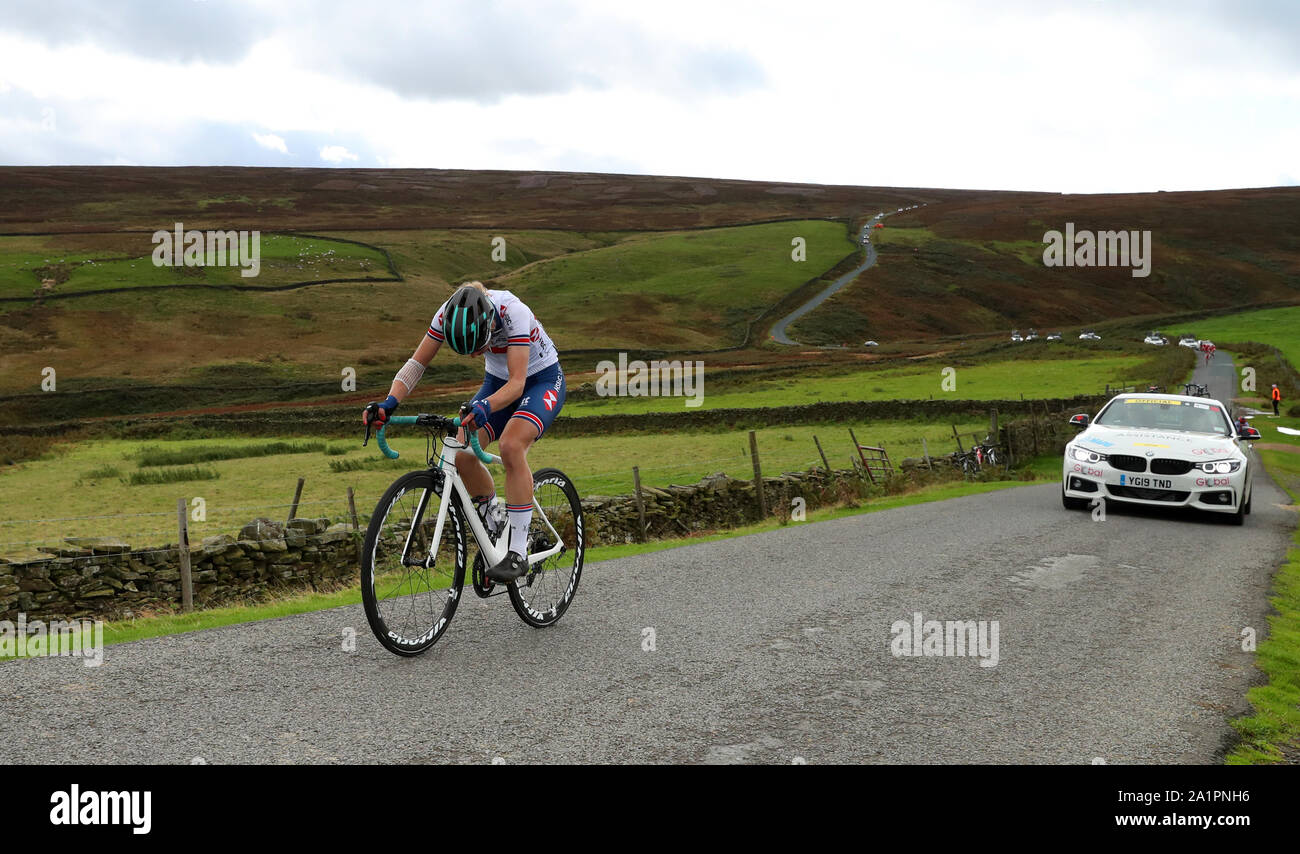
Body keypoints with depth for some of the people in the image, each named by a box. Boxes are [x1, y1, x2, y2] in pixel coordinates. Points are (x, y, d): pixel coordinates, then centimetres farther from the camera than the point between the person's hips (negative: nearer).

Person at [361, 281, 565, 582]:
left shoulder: (514, 313, -35)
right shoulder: (448, 314, -22)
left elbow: (517, 382, -39)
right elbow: (416, 363, -18)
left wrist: (485, 407, -58)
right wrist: (390, 402, -35)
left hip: (543, 380, -5)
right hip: (497, 381, 5)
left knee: (512, 445, -32)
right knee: (462, 452, -18)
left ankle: (518, 552, -24)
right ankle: (494, 522, 9)